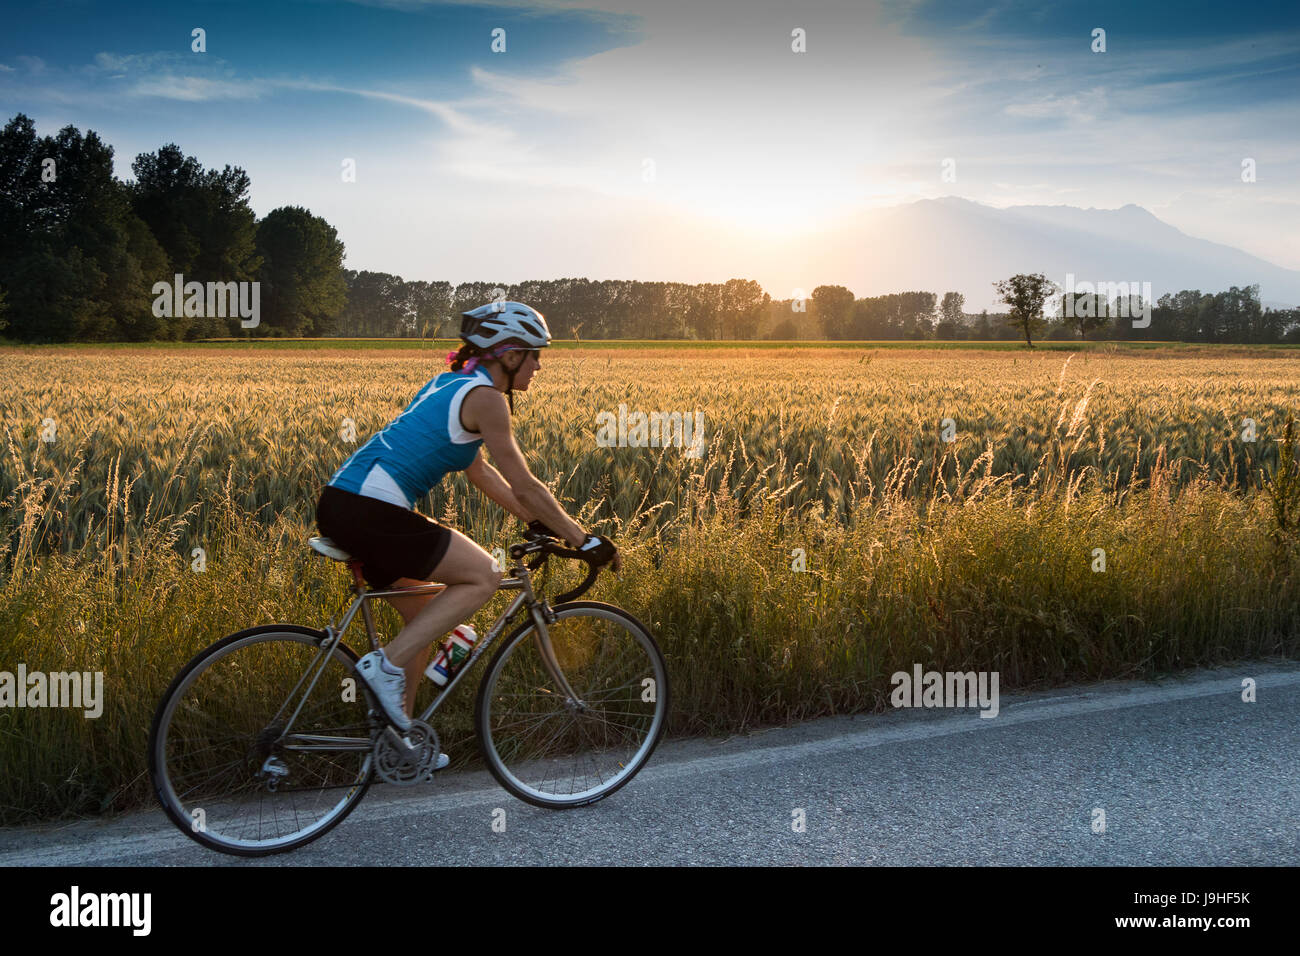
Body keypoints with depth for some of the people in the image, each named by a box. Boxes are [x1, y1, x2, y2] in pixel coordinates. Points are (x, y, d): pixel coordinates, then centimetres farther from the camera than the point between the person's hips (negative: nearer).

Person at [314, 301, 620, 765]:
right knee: (483, 576, -3)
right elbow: (524, 486, -7)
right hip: (370, 512, -10)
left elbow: (480, 471, 28)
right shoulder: (485, 396, -7)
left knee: (424, 613, 21)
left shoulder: (450, 384, 21)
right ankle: (387, 664, -5)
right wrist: (584, 540, 0)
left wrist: (539, 521, 29)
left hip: (341, 502, 10)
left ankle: (397, 735, 27)